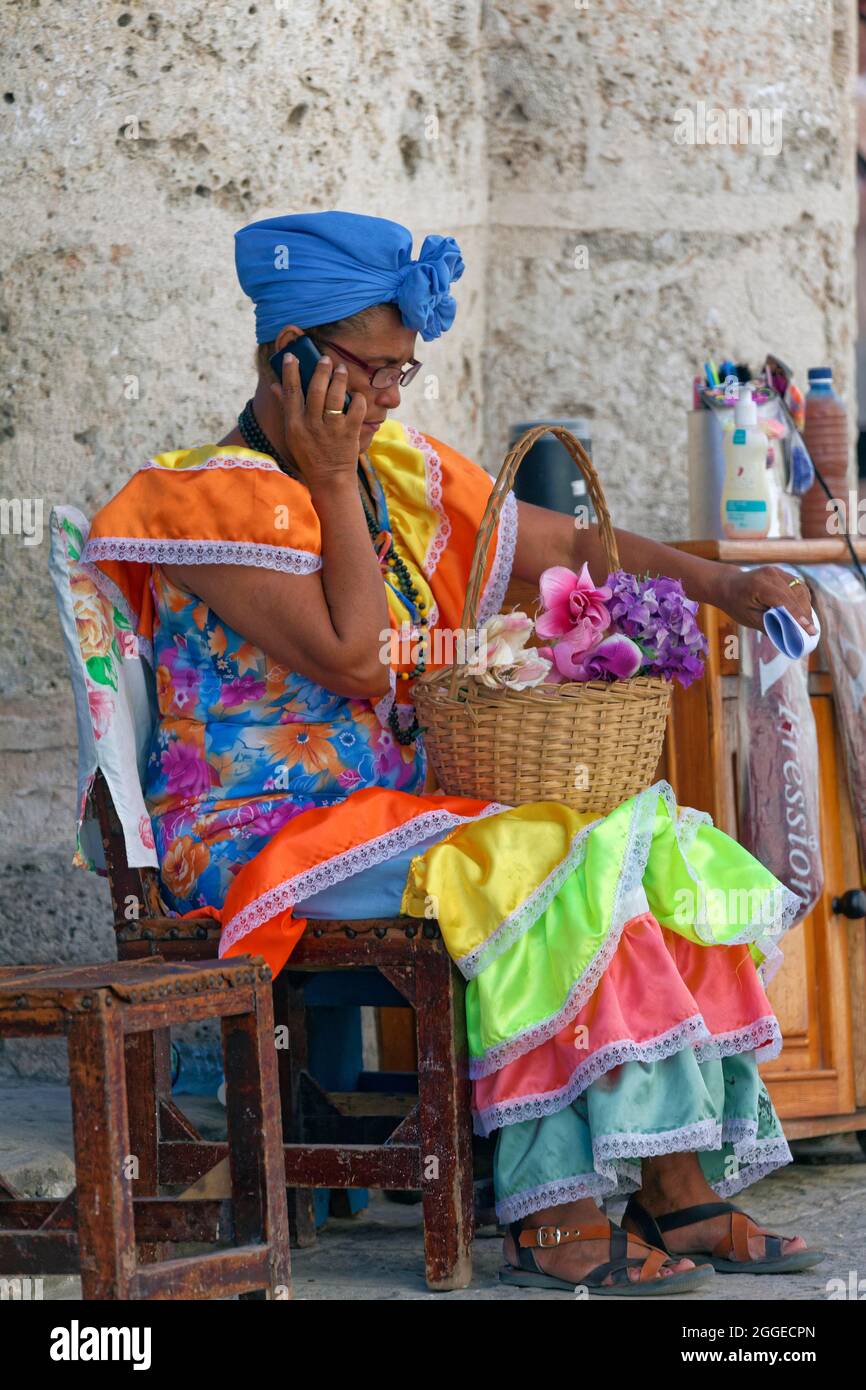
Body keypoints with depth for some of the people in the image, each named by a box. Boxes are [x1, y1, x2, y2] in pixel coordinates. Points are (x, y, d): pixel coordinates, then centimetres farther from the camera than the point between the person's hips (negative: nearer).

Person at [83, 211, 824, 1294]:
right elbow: (352, 659, -19)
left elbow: (572, 546, 20)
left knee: (657, 847, -13)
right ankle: (548, 1218, -25)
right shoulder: (213, 498, -10)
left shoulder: (403, 475, 13)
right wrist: (335, 483, -14)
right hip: (264, 837, -8)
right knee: (555, 872, -28)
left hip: (403, 813, 8)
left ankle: (682, 1188, -18)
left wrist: (723, 584, 7)